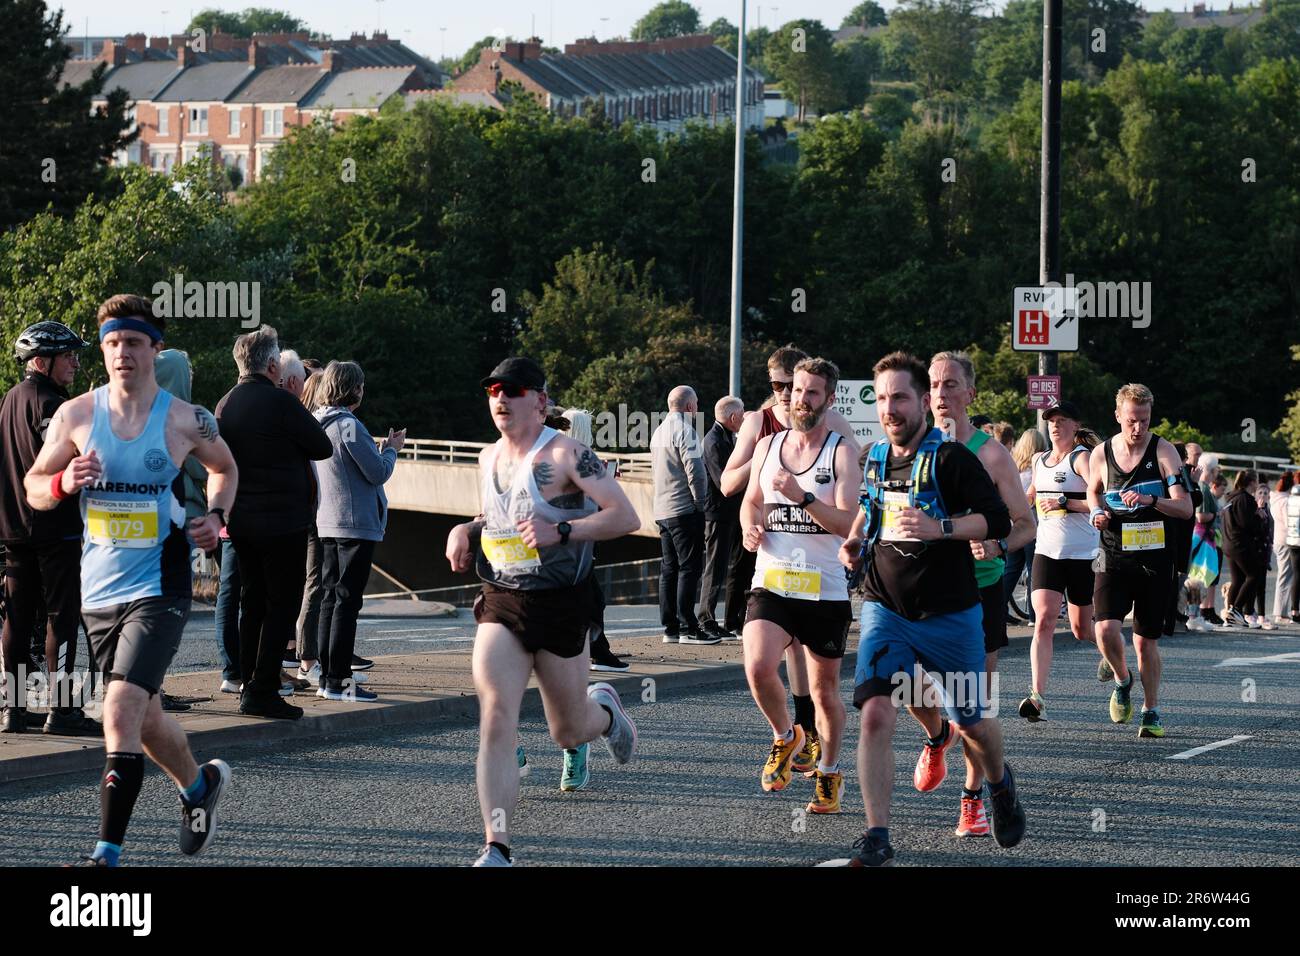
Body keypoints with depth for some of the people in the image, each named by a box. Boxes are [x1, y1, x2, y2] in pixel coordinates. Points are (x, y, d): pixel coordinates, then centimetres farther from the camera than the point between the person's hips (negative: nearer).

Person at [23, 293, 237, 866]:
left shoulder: (186, 420, -4)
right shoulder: (75, 415, 0)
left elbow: (224, 467, 16)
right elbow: (34, 489, 7)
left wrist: (216, 516, -2)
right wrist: (65, 481, -15)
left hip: (159, 588, -4)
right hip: (99, 588, 4)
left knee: (120, 713, -19)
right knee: (143, 718, 17)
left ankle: (107, 854, -17)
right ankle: (199, 784, 47)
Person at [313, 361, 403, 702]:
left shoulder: (317, 424, 9)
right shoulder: (349, 425, -16)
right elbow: (378, 473, -13)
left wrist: (380, 450, 20)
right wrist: (391, 449, 4)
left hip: (326, 524, 9)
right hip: (356, 523, -9)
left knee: (330, 598, 13)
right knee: (346, 601, -6)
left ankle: (328, 675, 16)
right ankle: (337, 681, -7)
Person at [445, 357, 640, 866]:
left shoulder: (566, 455, -12)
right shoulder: (489, 458, 9)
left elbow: (626, 517, -17)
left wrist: (560, 531, -27)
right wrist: (468, 530, 7)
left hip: (560, 607, -4)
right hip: (501, 603, 4)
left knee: (569, 734, 11)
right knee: (495, 721, -15)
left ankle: (604, 709, 50)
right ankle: (496, 850, -17)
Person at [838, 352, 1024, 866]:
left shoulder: (951, 457, -11)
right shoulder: (875, 459, 6)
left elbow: (998, 520, -17)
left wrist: (940, 528, -29)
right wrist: (855, 543, 7)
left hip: (951, 614, -3)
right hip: (885, 608, 3)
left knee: (972, 722, 11)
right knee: (876, 713, -17)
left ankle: (1000, 783, 46)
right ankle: (876, 837, -15)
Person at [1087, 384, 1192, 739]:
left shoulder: (1163, 451, -5)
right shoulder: (1100, 454, 3)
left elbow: (1185, 507, -10)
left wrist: (1151, 500, -27)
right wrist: (1096, 513, 2)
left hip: (1154, 559, -1)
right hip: (1113, 559, 1)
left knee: (1146, 640, 4)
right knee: (1106, 630, -17)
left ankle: (1151, 711, 20)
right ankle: (1122, 681, 13)